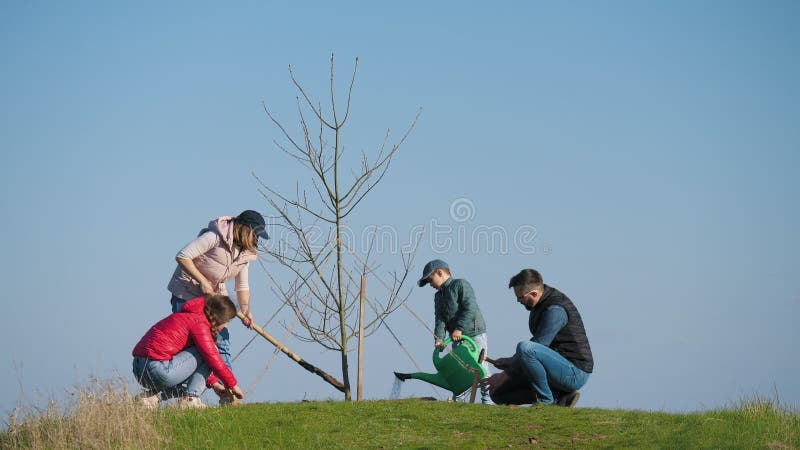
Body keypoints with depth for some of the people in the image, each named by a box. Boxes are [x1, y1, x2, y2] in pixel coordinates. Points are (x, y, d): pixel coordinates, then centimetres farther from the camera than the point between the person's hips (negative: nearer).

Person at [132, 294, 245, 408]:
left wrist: (213, 382, 32)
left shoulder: (187, 316, 23)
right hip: (160, 369, -10)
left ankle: (151, 395, 12)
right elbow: (213, 358, -9)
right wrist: (233, 385, 3)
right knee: (207, 353, 0)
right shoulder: (199, 323, -8)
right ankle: (190, 399, -4)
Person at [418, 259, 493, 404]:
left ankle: (487, 399, 1)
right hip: (456, 338, 7)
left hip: (475, 334, -7)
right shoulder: (438, 296, 16)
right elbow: (440, 319, 4)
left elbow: (470, 309, -19)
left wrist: (459, 328, -25)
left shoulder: (461, 285, -8)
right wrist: (439, 338, -12)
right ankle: (458, 400, 12)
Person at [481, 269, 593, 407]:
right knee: (498, 393, 5)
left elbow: (537, 346, -23)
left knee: (525, 348, -33)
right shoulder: (543, 304, 11)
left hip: (574, 374, -10)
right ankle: (558, 397, 2)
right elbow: (538, 343, 24)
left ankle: (545, 400, -18)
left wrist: (506, 374, -18)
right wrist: (511, 361, 15)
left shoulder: (556, 310, -20)